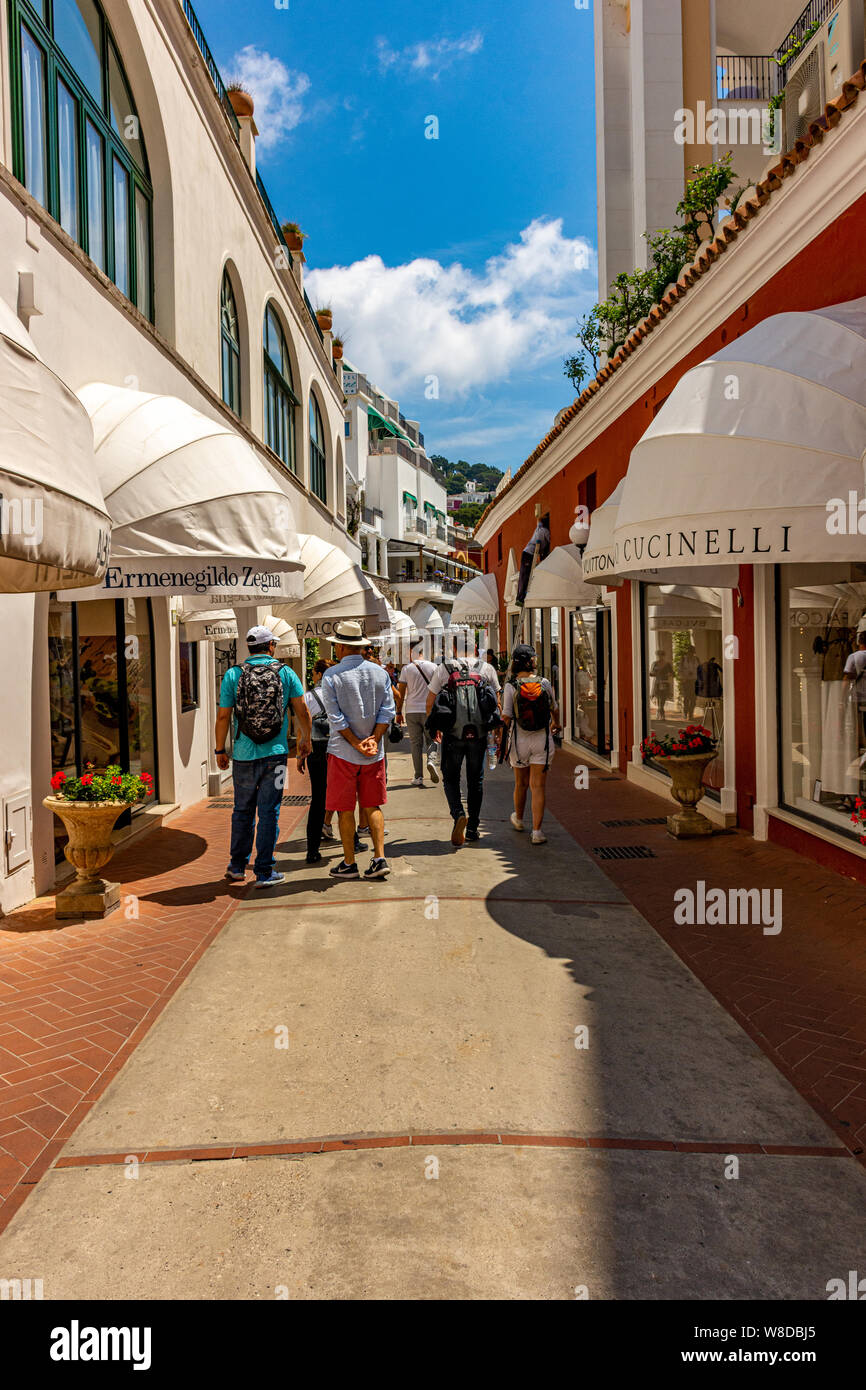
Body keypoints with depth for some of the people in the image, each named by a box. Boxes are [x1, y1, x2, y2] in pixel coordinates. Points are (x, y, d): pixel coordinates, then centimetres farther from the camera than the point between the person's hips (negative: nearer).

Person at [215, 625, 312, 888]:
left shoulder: (233, 674, -1)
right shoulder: (285, 673, 0)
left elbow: (223, 716, -1)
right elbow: (302, 710, 4)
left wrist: (220, 750, 9)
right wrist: (306, 738, 20)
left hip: (244, 755, 1)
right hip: (275, 755, -1)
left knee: (242, 811, 16)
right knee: (269, 813, 4)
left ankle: (237, 867, 24)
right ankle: (264, 872, 7)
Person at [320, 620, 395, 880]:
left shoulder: (331, 676, -8)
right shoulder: (379, 672, 3)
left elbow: (335, 717, -12)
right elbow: (388, 710, -2)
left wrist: (356, 743, -10)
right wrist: (374, 739, -7)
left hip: (343, 752, -3)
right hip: (375, 753, 4)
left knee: (346, 810, 6)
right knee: (372, 806, 13)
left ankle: (349, 864, 13)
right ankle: (380, 858, 5)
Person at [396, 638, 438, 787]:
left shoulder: (406, 669, -1)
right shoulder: (433, 667, 0)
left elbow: (400, 693, 1)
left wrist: (399, 712, 9)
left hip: (411, 711, 0)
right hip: (429, 710, 0)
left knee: (416, 743, 5)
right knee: (430, 740, 12)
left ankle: (418, 777, 3)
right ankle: (432, 761, -18)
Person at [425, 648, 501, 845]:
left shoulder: (442, 669, 0)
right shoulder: (487, 669, 3)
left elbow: (430, 704, 3)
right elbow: (497, 703, 8)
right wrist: (494, 726, 21)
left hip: (453, 733, -1)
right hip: (479, 733, 1)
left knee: (450, 777, 12)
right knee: (476, 779, 13)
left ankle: (458, 814, -12)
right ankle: (472, 828, 18)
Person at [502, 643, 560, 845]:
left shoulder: (511, 687, -10)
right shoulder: (545, 684, -3)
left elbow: (506, 717, -13)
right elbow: (554, 709, 11)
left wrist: (506, 728, 11)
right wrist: (555, 724, 33)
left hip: (520, 740, 0)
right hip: (542, 740, 0)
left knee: (521, 783, 18)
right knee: (538, 786, 1)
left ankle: (518, 819, 40)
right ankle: (537, 830, -4)